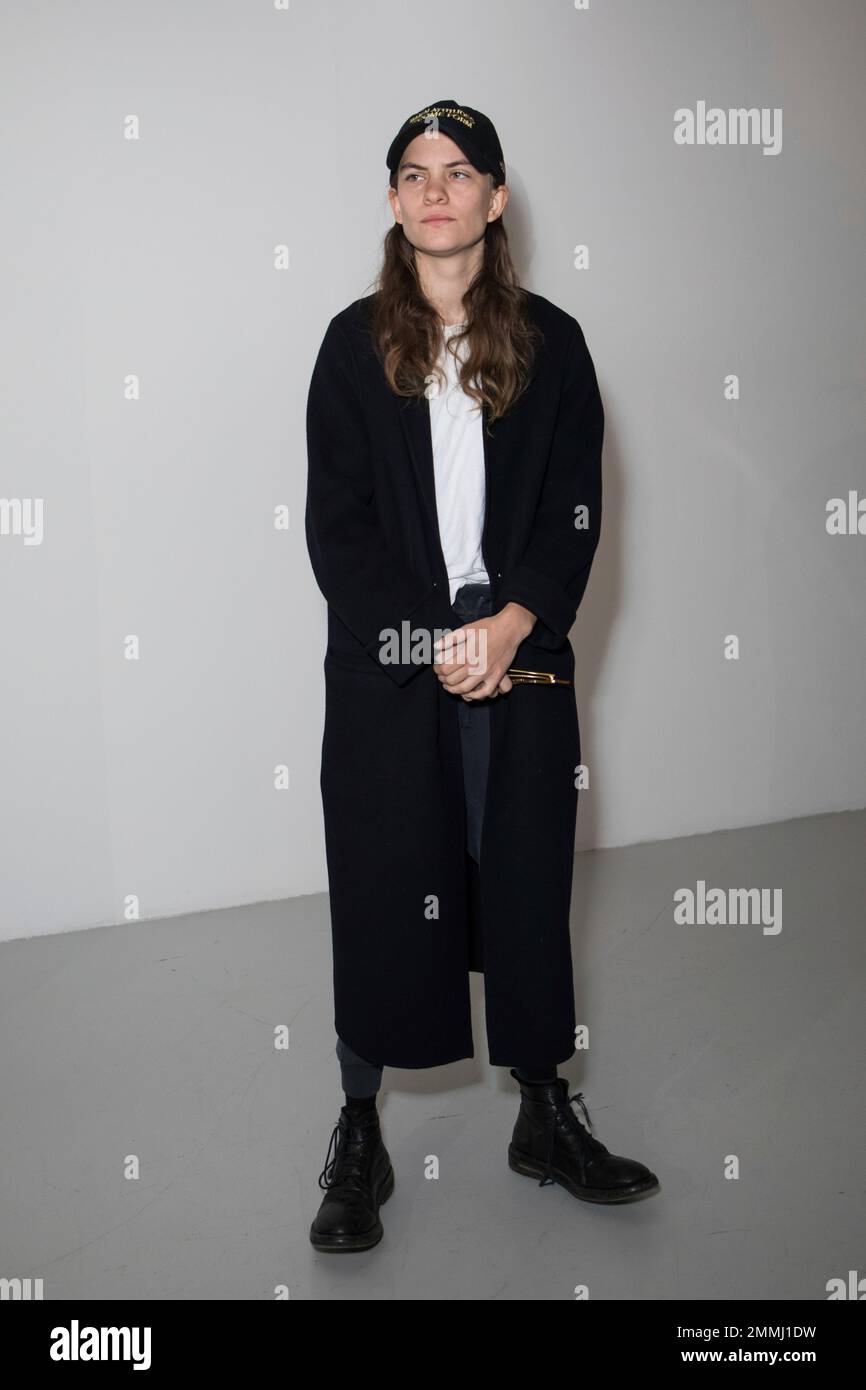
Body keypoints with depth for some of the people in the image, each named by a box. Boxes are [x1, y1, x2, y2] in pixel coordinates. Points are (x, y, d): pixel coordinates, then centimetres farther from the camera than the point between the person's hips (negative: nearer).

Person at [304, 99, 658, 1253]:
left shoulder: (550, 342, 6)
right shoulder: (356, 342, 4)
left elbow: (575, 509, 1)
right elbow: (335, 520, -2)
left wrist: (515, 622, -14)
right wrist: (427, 641, -12)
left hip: (519, 658, 1)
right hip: (385, 663, -1)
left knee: (528, 883, 8)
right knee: (379, 890, 2)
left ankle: (547, 1119, 25)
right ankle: (359, 1141, 16)